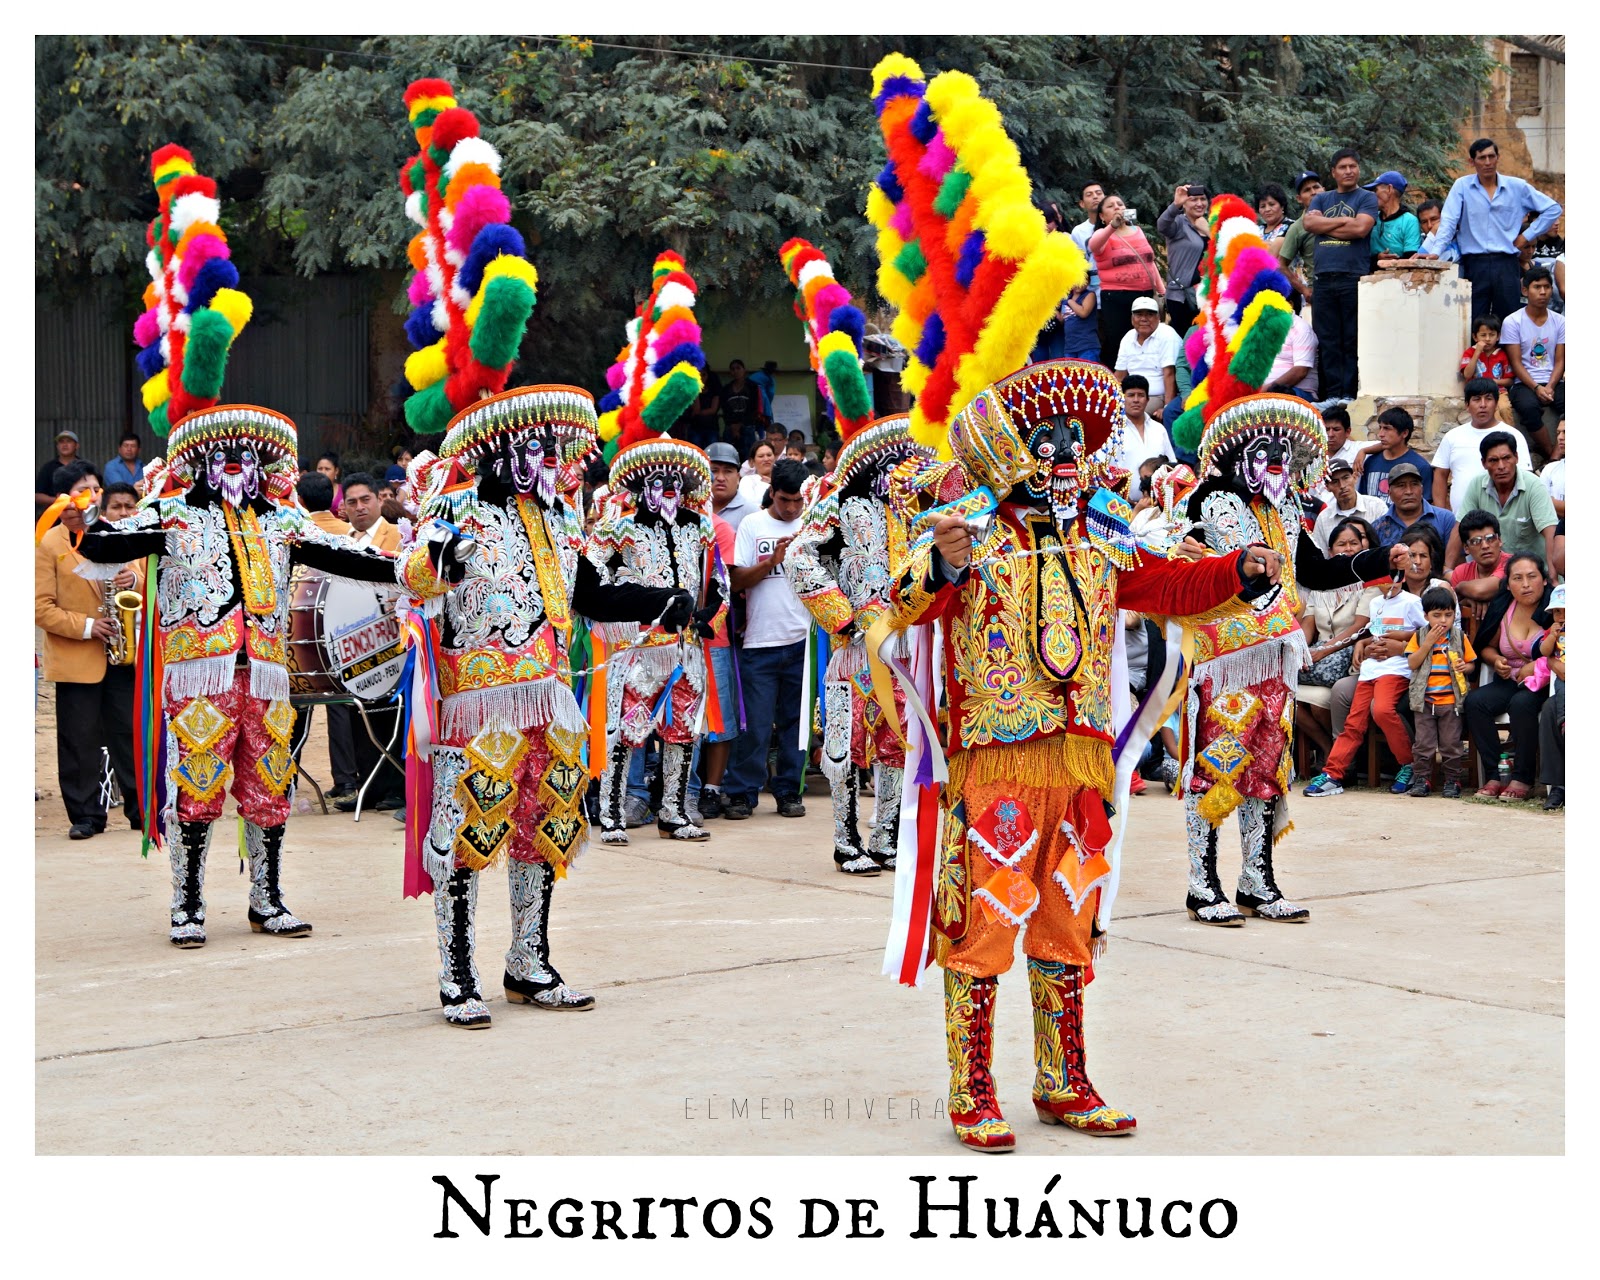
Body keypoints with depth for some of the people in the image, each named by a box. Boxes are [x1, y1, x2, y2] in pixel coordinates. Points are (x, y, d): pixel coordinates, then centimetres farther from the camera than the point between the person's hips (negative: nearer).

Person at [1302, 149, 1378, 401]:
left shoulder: (1367, 198, 7)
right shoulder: (1321, 199, 20)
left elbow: (1360, 228, -10)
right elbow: (1309, 222, 2)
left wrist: (1324, 224, 0)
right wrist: (1344, 220, -3)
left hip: (1354, 277, -4)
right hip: (1324, 279, 4)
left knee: (1353, 342, -5)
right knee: (1328, 342, 2)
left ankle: (1349, 396, -5)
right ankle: (1332, 396, 5)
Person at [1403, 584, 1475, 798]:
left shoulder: (1460, 638, 4)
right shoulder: (1419, 636, 2)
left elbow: (1471, 663, 11)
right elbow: (1413, 664, -6)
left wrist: (1465, 667, -12)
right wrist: (1428, 643, -14)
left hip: (1451, 699, 0)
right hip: (1424, 699, 0)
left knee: (1451, 743, 3)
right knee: (1423, 742, 2)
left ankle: (1452, 780, 13)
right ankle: (1420, 779, 10)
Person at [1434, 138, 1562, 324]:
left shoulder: (1517, 187, 8)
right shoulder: (1462, 186, 5)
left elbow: (1553, 209, 14)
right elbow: (1448, 222, -3)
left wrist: (1527, 236, 7)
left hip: (1507, 263, 1)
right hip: (1474, 264, -1)